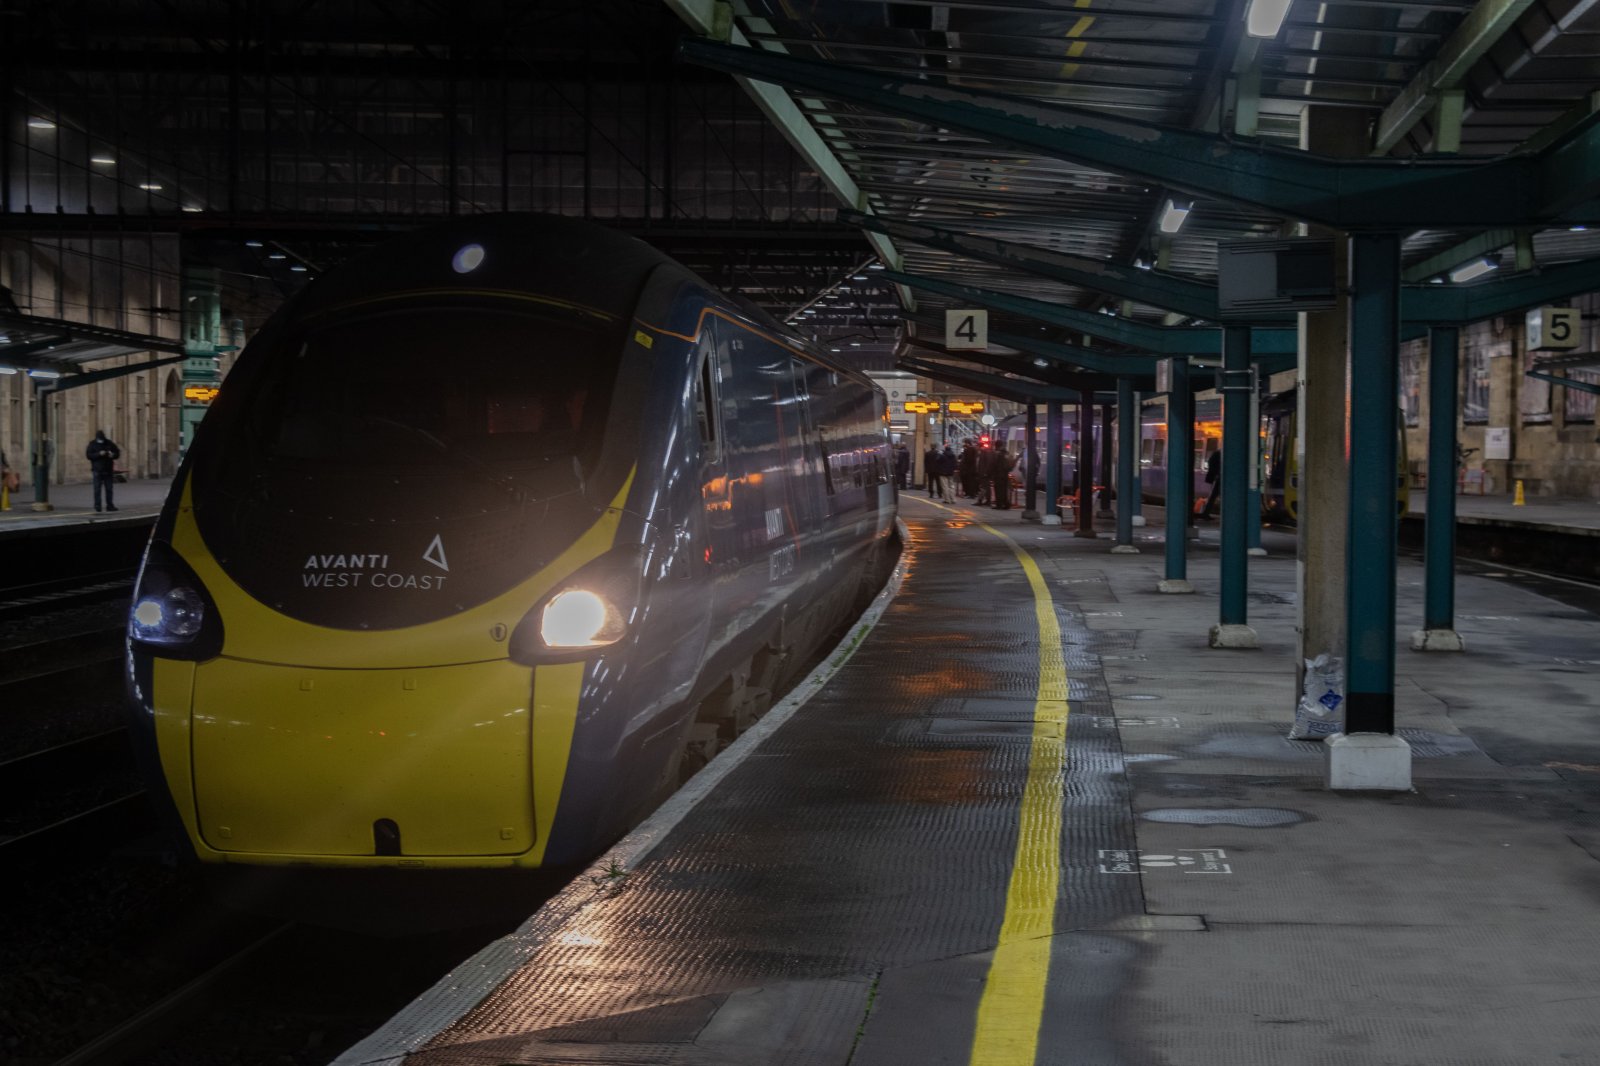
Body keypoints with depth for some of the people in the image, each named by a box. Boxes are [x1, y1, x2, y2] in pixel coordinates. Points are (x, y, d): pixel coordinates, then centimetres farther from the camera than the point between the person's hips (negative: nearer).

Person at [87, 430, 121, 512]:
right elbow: (89, 455, -9)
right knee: (97, 489, -7)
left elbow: (117, 453, 13)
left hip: (108, 470, 3)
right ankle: (97, 506, -5)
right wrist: (99, 454, -21)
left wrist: (113, 455, -10)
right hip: (97, 470, -3)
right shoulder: (92, 444, 1)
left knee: (109, 489, 5)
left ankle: (109, 506, 10)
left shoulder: (109, 443, 8)